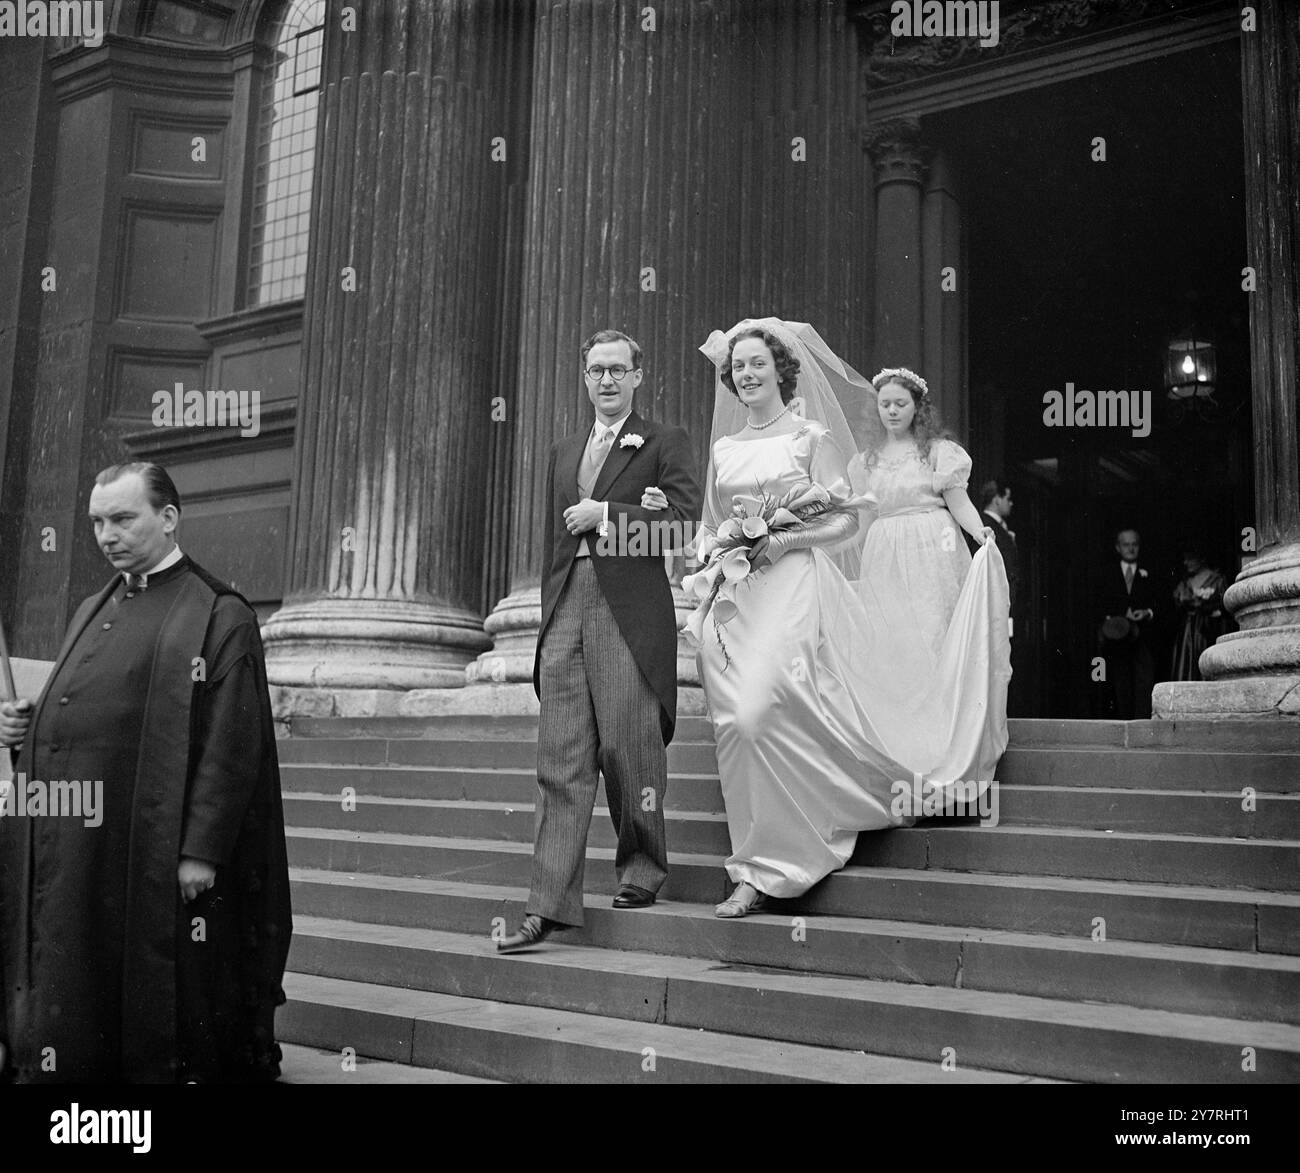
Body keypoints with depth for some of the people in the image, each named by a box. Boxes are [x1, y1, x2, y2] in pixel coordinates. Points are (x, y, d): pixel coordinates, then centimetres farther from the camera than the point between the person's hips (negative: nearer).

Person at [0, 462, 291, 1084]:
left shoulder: (218, 616, -7)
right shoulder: (93, 612, 17)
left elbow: (231, 745, -13)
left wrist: (202, 850, -19)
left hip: (155, 853, -7)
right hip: (72, 855, 7)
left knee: (153, 1002, 1)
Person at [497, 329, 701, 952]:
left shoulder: (665, 442, 6)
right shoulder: (563, 452, 23)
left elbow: (685, 518, -9)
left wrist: (605, 514, -8)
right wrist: (550, 613, 15)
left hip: (630, 612, -4)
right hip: (566, 612, 5)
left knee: (630, 749, -1)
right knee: (560, 760, 0)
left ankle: (642, 871, 20)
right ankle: (549, 906, 1)